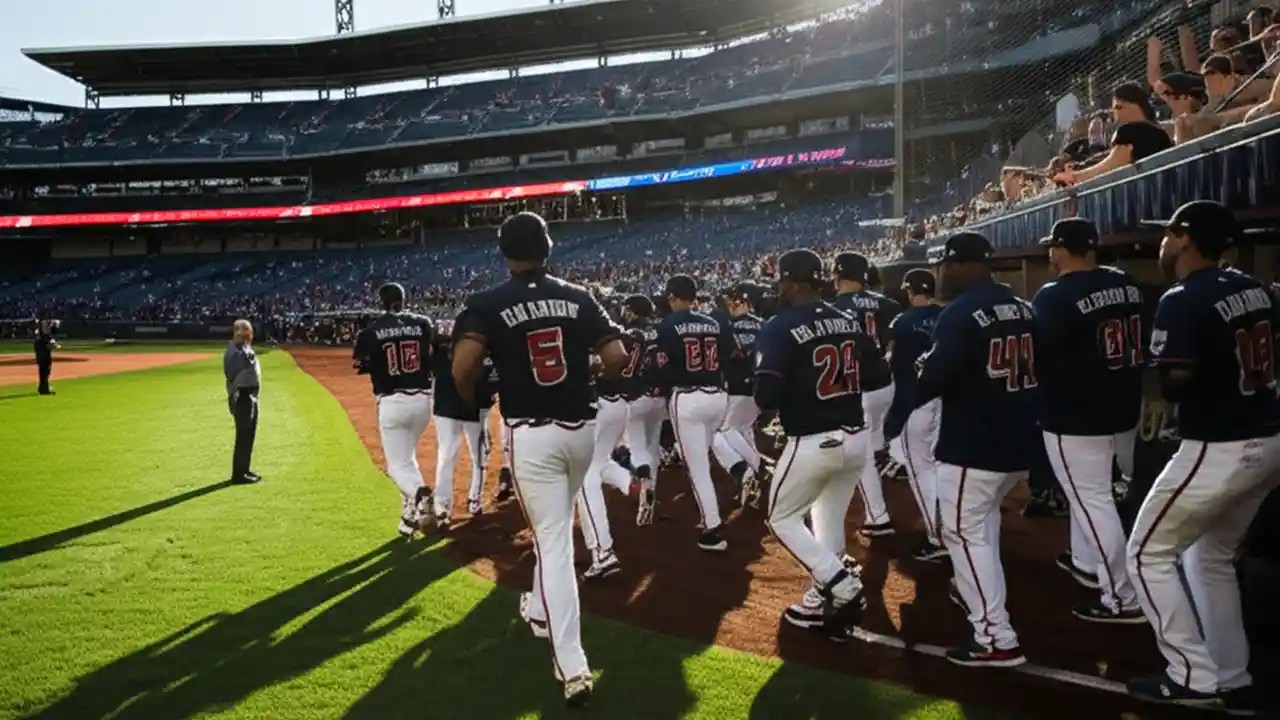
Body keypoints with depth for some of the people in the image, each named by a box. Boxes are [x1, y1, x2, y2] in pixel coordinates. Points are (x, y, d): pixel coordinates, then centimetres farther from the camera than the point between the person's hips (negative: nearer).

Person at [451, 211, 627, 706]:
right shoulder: (578, 297, 5)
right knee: (556, 526, 26)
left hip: (530, 433, -4)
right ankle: (541, 608, 46)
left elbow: (463, 366, -19)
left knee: (553, 540, -3)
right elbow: (616, 359, -3)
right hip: (581, 427, 4)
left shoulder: (487, 304, -5)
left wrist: (471, 402, 2)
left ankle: (572, 668, -8)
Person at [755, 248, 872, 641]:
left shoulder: (780, 328, -12)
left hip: (812, 444, -6)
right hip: (856, 439, 6)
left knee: (782, 518, 13)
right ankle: (824, 601, 29)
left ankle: (842, 586, 1)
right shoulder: (850, 321, 6)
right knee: (829, 522, 21)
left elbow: (767, 398, -18)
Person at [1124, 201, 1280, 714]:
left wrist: (1163, 376, -4)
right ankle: (1233, 682, 28)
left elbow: (1175, 386, -24)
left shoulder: (1182, 301, -17)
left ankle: (1194, 677, 8)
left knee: (1147, 553, 7)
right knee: (1213, 559, 22)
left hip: (1218, 451, -9)